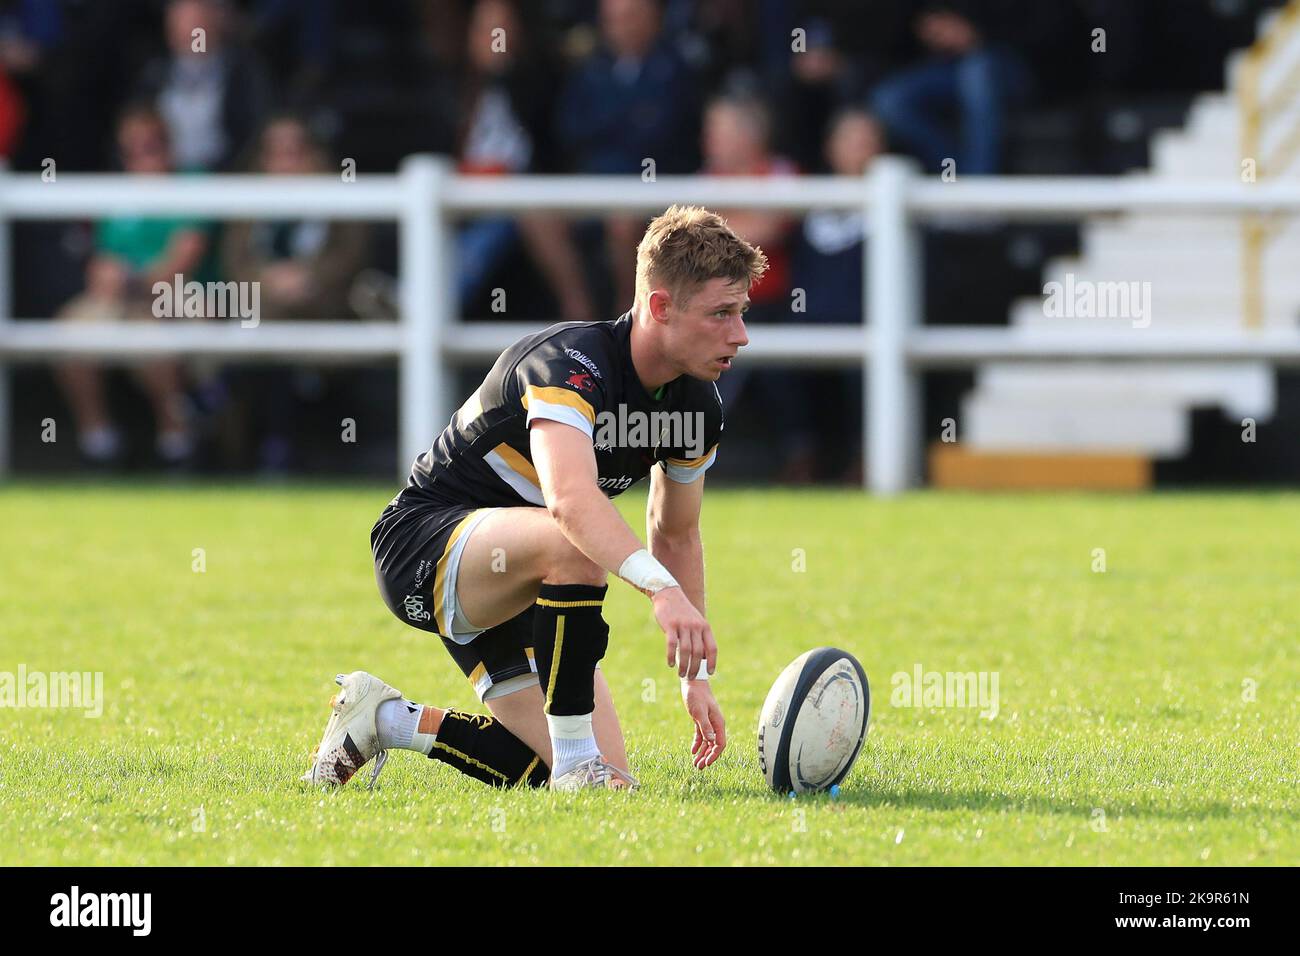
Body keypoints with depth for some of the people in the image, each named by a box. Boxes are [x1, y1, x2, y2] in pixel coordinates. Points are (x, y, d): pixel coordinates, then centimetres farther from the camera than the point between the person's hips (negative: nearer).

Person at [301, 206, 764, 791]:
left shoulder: (698, 406, -3)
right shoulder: (569, 362, -28)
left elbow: (676, 536, 14)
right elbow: (572, 499, -48)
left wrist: (695, 676, 10)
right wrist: (662, 588, -61)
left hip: (519, 580, 9)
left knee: (609, 778, -3)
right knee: (574, 541, -40)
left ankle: (388, 720, 14)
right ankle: (576, 758, -27)